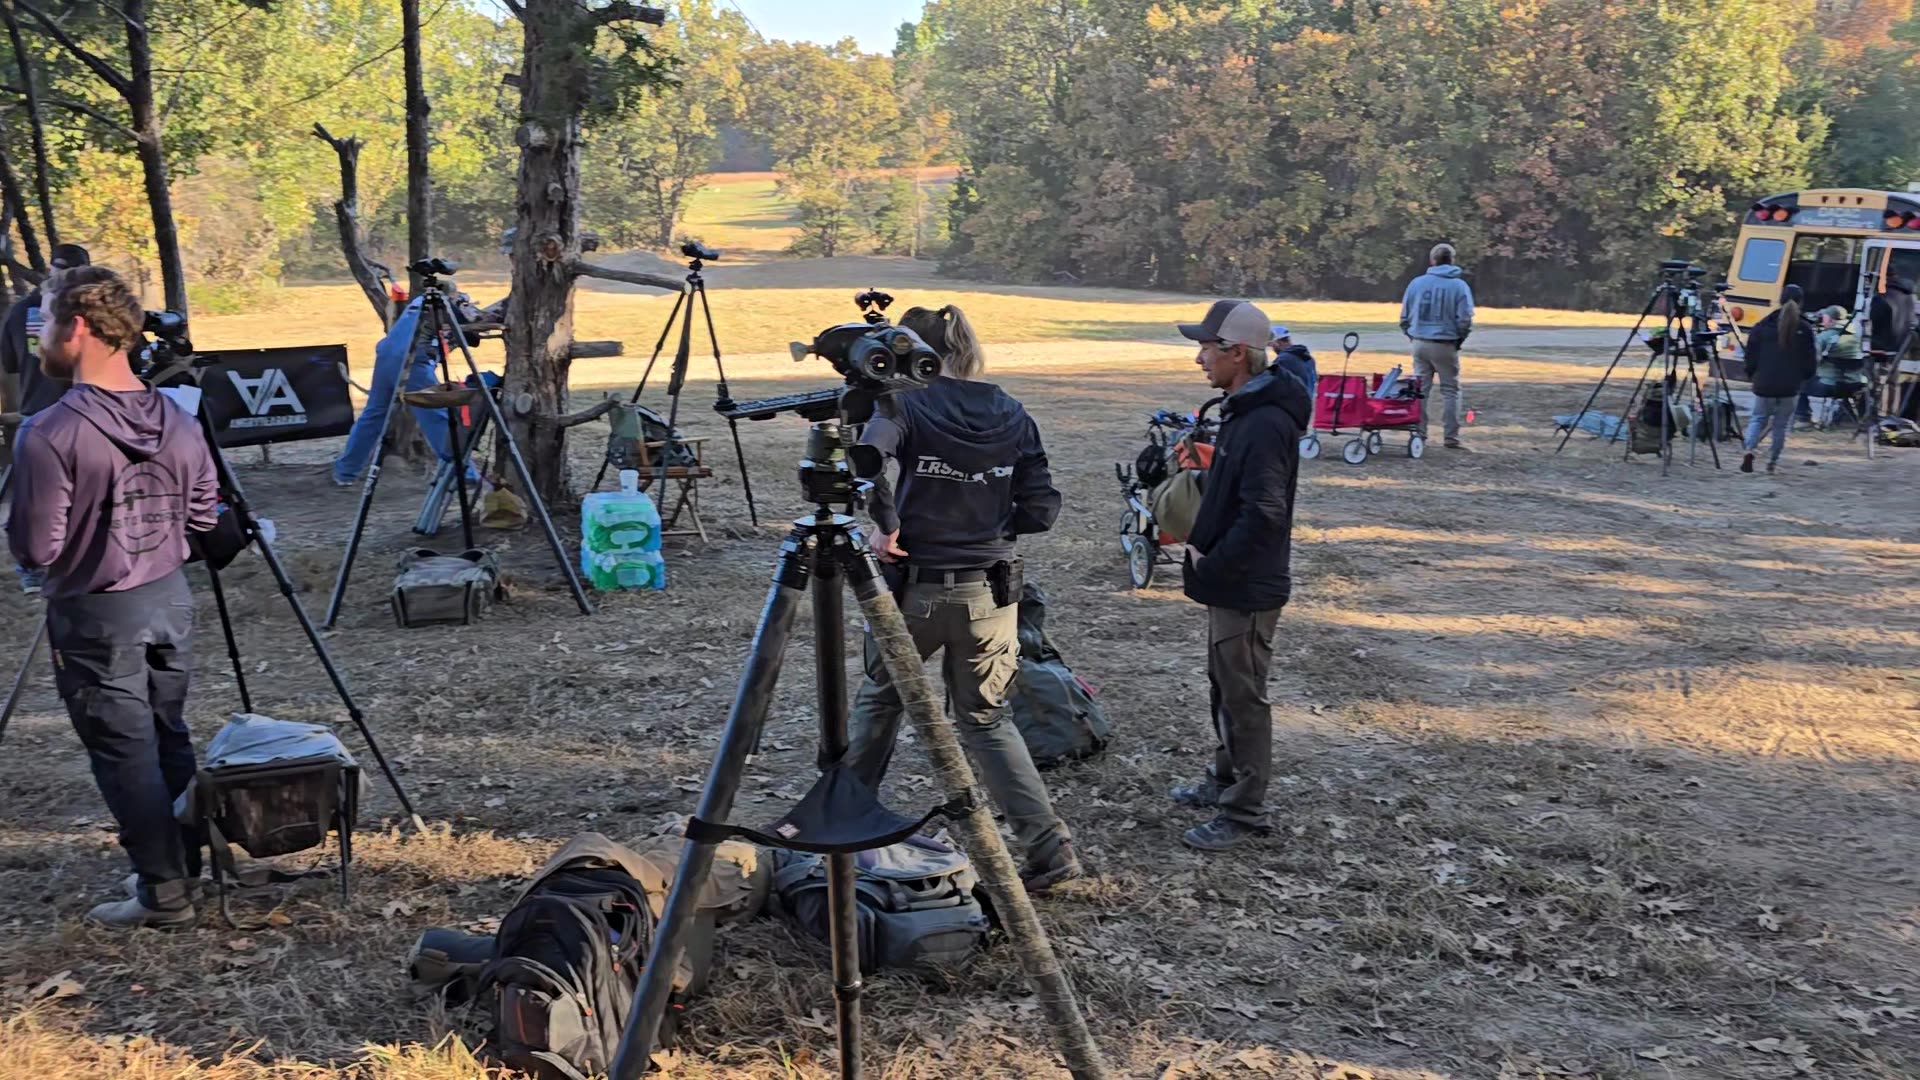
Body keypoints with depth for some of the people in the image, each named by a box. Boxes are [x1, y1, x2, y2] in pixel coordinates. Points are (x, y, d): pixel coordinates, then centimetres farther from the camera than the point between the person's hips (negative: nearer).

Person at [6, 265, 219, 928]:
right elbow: (202, 517, 6)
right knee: (170, 737, 18)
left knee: (124, 753, 5)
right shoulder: (176, 421, -2)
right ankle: (185, 864, 29)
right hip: (171, 596, 6)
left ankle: (163, 893, 13)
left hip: (96, 614, -6)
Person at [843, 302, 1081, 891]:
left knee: (879, 697, 21)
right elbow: (1042, 510, 2)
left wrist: (886, 527, -14)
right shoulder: (1013, 416, 4)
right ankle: (1050, 847, 2)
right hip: (988, 592, 3)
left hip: (916, 587, -3)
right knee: (985, 717, 14)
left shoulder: (909, 405, -7)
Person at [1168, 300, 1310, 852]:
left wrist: (1211, 564, -18)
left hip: (1248, 588, -10)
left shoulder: (1267, 423, -24)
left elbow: (1263, 515, -29)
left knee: (1243, 696, 1)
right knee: (1224, 687, 22)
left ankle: (1245, 812, 13)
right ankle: (1226, 779, 39)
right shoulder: (1241, 410, 8)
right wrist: (1202, 546, 7)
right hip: (1230, 582, 10)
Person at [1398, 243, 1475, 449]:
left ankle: (1418, 434, 10)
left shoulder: (1416, 283, 1)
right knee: (1450, 391, 6)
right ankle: (1451, 437, 3)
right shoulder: (1459, 286, -6)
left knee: (1420, 389, 10)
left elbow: (1404, 316, 4)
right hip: (1445, 346, -2)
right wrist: (1459, 340, 5)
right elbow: (1465, 319, -11)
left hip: (1420, 344, 3)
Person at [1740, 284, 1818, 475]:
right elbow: (1810, 363, 0)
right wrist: (1803, 377, 19)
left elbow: (1751, 357, -1)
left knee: (1758, 418, 14)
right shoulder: (1805, 330, -4)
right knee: (1781, 424, 13)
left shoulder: (1763, 326, -3)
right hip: (1790, 387, 0)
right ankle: (1773, 462, 15)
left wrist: (1752, 375, 14)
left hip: (1764, 384, 1)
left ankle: (1749, 450, -11)